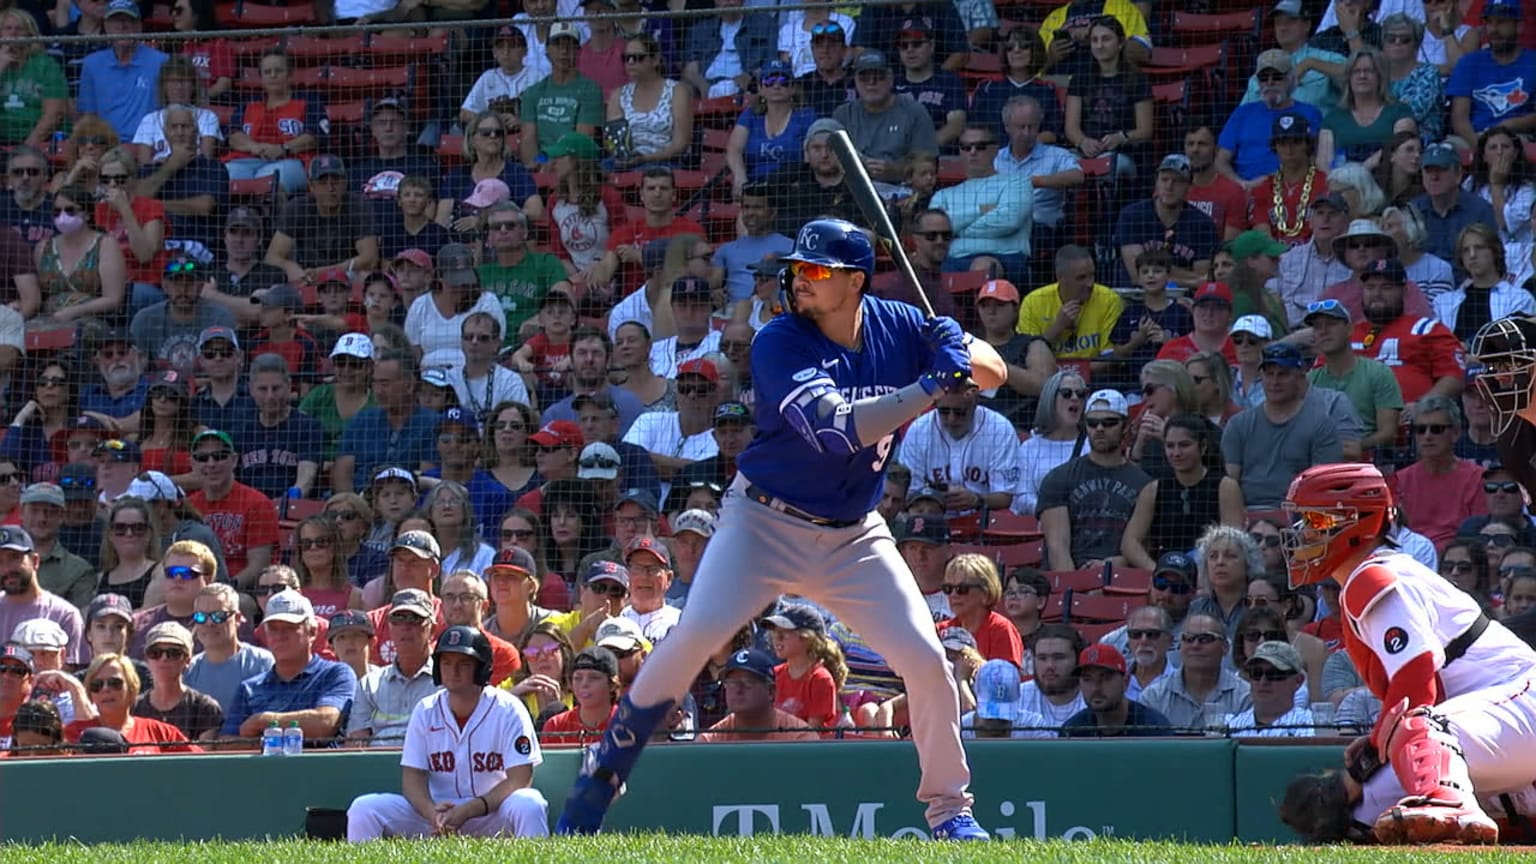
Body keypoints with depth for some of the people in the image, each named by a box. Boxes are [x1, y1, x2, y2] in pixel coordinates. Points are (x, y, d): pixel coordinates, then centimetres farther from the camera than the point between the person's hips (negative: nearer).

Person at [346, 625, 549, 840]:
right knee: (364, 808, -17)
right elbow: (412, 777, -1)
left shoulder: (507, 710, -7)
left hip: (492, 813, -3)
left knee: (529, 805, -36)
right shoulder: (425, 711, 3)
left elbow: (519, 780, -14)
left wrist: (468, 811, -27)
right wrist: (432, 812, -25)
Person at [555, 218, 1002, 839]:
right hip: (765, 523, -4)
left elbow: (993, 373, 5)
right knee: (693, 638, -20)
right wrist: (932, 384, -34)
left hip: (853, 535, 4)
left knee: (926, 661, -6)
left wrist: (960, 349, -18)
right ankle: (599, 782, -8)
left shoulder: (896, 325, -3)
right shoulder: (780, 344, -18)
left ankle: (949, 806, 13)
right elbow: (837, 427, -31)